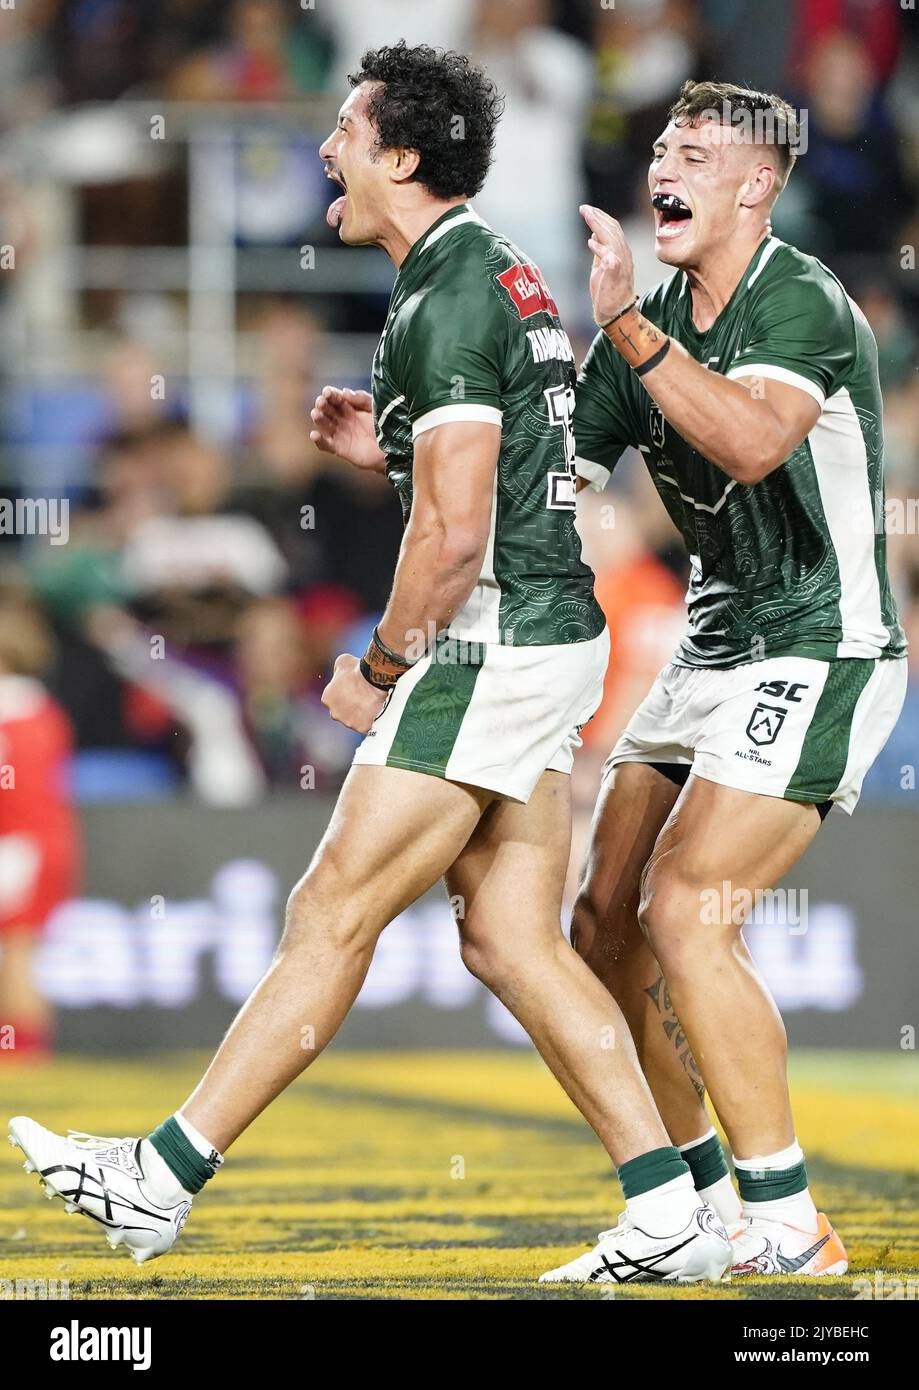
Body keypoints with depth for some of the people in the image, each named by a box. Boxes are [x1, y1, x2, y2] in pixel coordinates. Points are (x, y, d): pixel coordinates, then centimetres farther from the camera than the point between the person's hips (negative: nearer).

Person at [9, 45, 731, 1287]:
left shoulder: (446, 303, -16)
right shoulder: (504, 276, 16)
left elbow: (454, 534, -21)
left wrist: (379, 667, -8)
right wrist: (392, 449, 12)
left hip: (489, 648, -10)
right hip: (551, 637, 10)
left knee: (333, 914, -5)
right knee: (509, 938, 8)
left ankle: (162, 1181, 0)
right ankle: (671, 1218, 4)